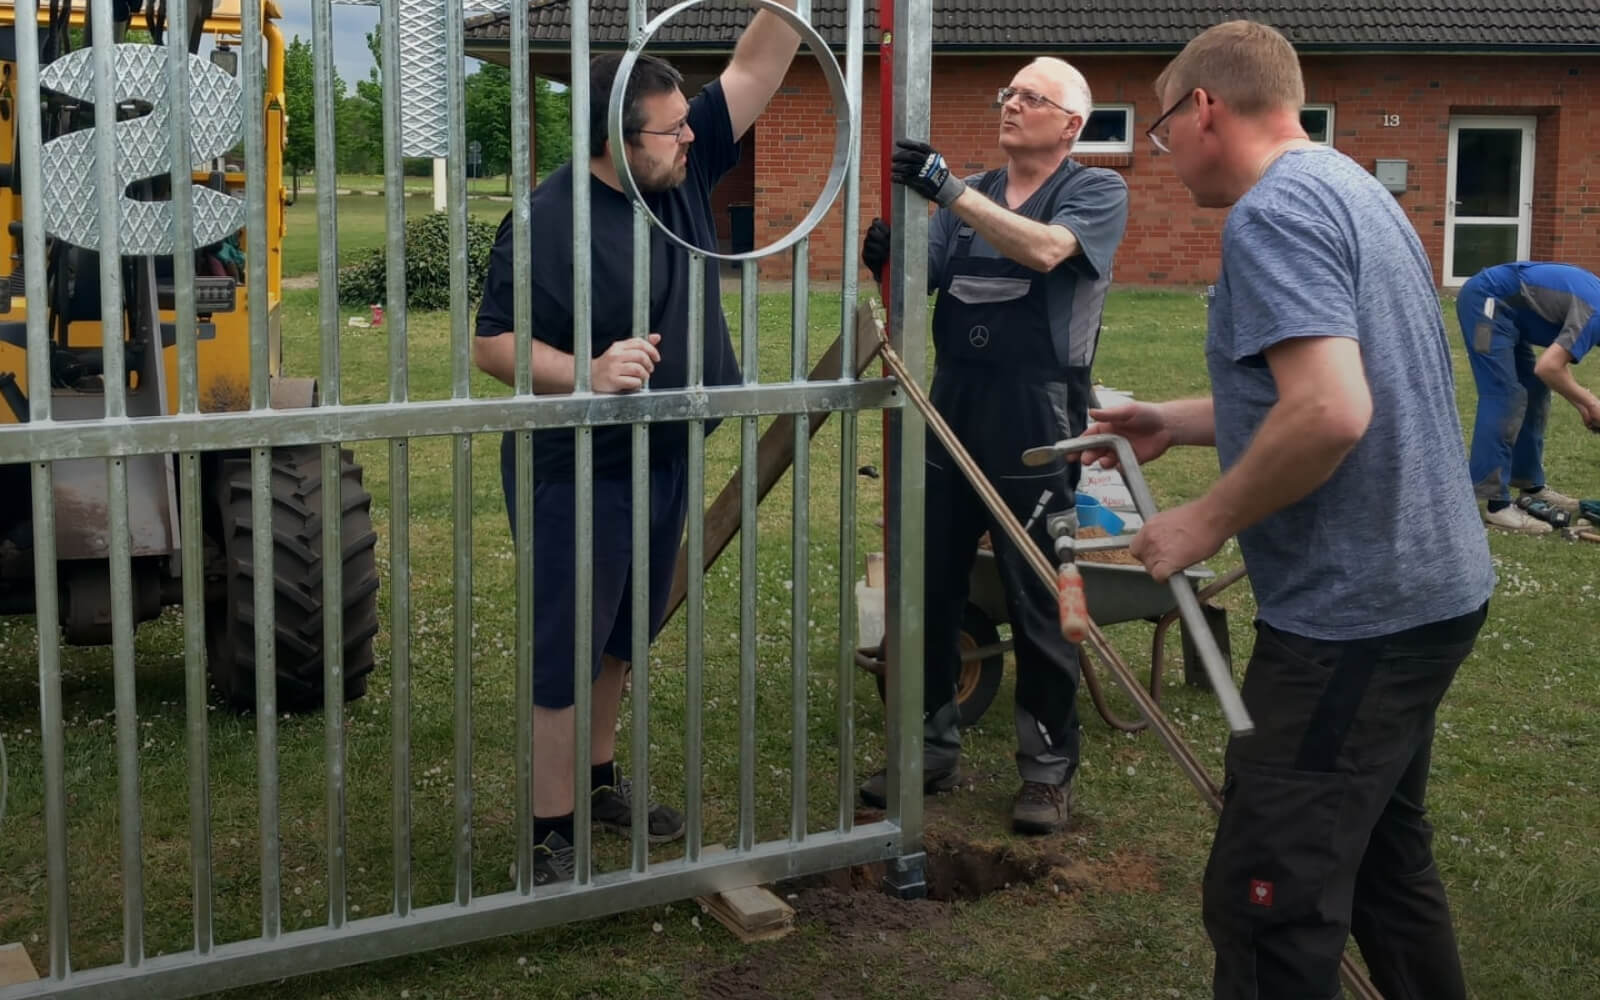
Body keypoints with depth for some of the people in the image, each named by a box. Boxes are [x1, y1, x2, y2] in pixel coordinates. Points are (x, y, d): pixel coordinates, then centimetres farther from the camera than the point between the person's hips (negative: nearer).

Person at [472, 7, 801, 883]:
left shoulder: (682, 175, 1)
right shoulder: (549, 220, -19)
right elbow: (492, 345, -18)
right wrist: (587, 372, -32)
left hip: (662, 463, 8)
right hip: (575, 478, -8)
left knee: (619, 641, 20)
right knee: (561, 654, 0)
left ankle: (597, 780, 37)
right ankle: (551, 834, 9)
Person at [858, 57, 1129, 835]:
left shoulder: (1097, 191, -1)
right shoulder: (967, 196, 14)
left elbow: (1043, 250, -21)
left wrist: (947, 189, -26)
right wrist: (887, 259, -16)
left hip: (1034, 423, -5)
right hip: (951, 409, 5)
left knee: (1039, 605, 1)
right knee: (928, 589, 9)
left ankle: (1049, 769, 13)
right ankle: (931, 747, 23)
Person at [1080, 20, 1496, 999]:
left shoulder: (1274, 212, -17)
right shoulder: (1351, 187, 15)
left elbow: (1331, 414, -29)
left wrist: (1207, 521, -17)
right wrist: (1176, 422, 23)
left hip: (1355, 613, -11)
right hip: (1424, 587, 11)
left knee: (1270, 901, -6)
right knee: (1383, 853, 23)